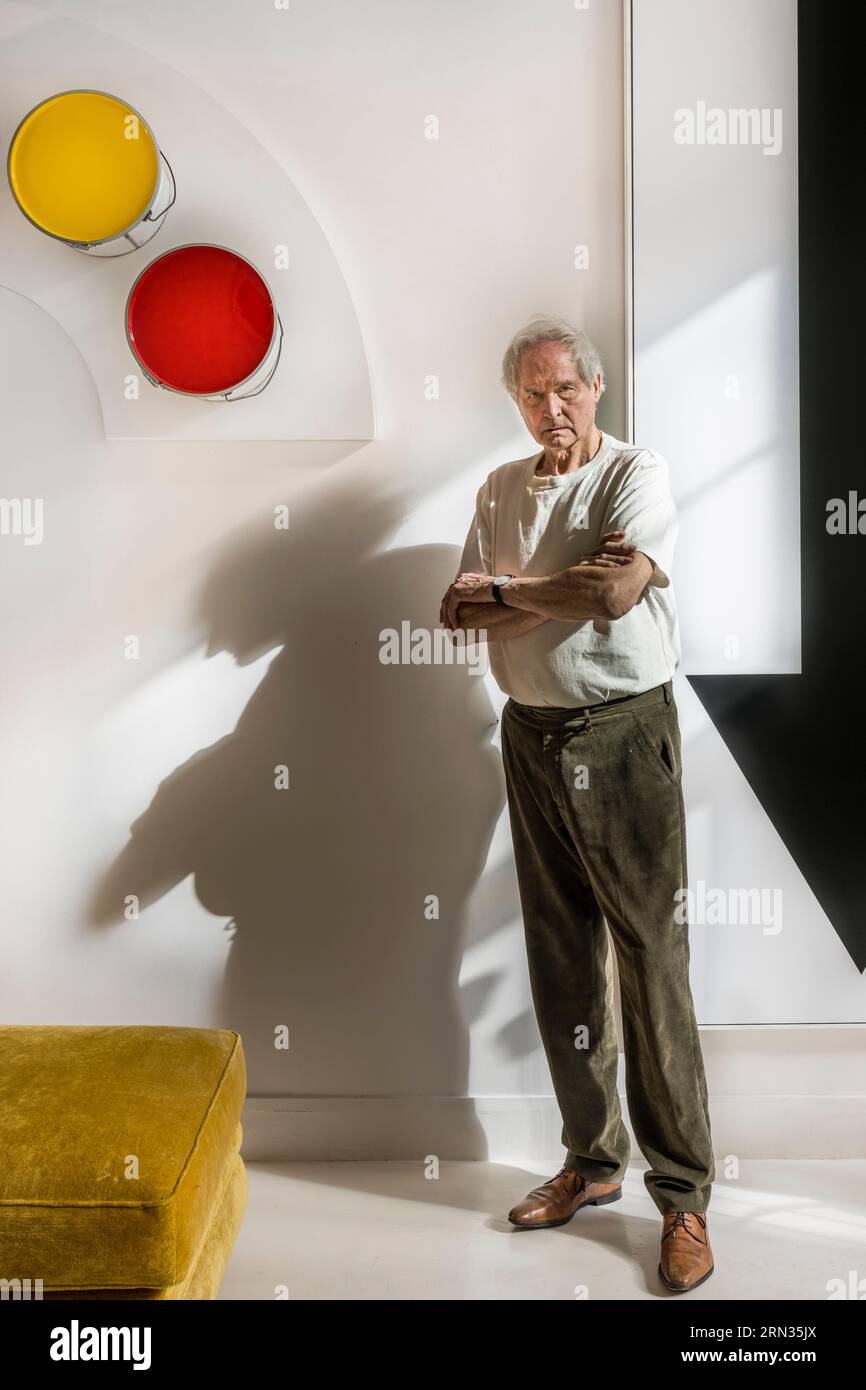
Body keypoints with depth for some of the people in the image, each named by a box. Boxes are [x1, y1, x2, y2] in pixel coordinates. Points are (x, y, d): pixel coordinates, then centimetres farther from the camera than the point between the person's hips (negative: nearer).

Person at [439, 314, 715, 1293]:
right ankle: (592, 1162, 26)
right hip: (532, 735, 6)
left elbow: (616, 593, -21)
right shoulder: (501, 490, 12)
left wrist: (506, 589, -8)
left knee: (651, 960, -3)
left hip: (624, 735, -5)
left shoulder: (638, 473, -4)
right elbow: (458, 612, 4)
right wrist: (560, 591, -11)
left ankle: (683, 1195, 9)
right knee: (561, 961, 11)